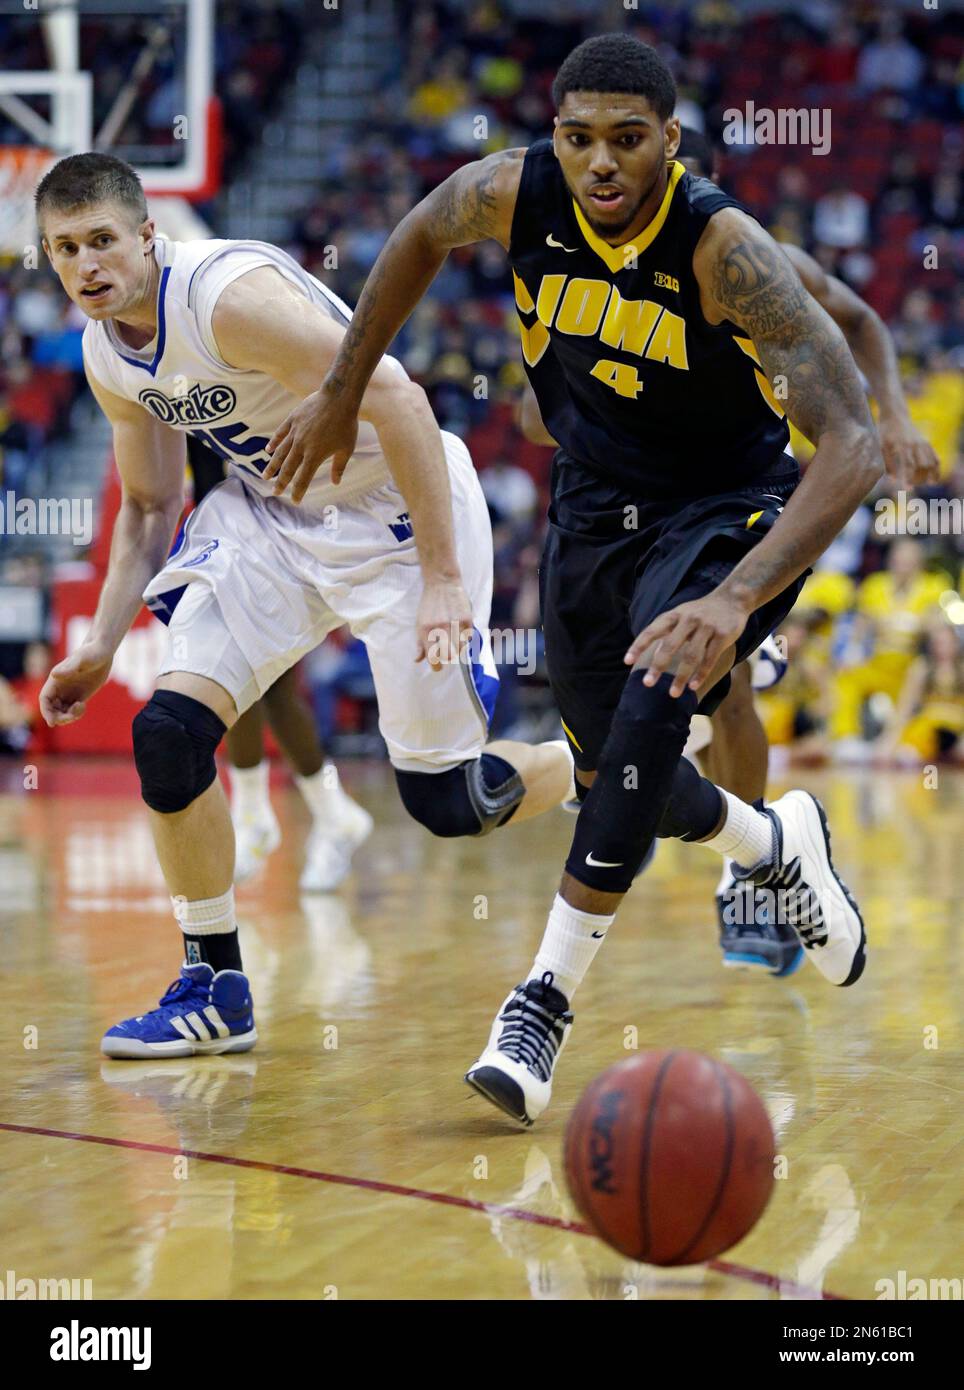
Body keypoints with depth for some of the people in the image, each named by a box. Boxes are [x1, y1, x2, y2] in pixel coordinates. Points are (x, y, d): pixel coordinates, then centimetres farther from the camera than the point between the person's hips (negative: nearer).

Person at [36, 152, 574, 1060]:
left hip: (400, 509, -7)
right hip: (273, 515, 7)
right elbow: (148, 509, 13)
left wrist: (442, 577, -31)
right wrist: (100, 646, 2)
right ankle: (214, 991, 4)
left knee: (446, 801, -4)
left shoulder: (230, 296, -28)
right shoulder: (106, 357, -1)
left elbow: (397, 401, -30)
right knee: (167, 733, -11)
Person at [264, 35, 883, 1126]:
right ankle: (778, 846, 44)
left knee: (656, 700, -30)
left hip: (732, 510, -5)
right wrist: (342, 395, 10)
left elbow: (853, 445, -37)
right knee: (611, 776, 11)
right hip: (595, 498, 5)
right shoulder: (515, 194, -19)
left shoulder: (724, 249, -32)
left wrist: (735, 600, -48)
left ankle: (547, 997, -23)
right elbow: (420, 237, 7)